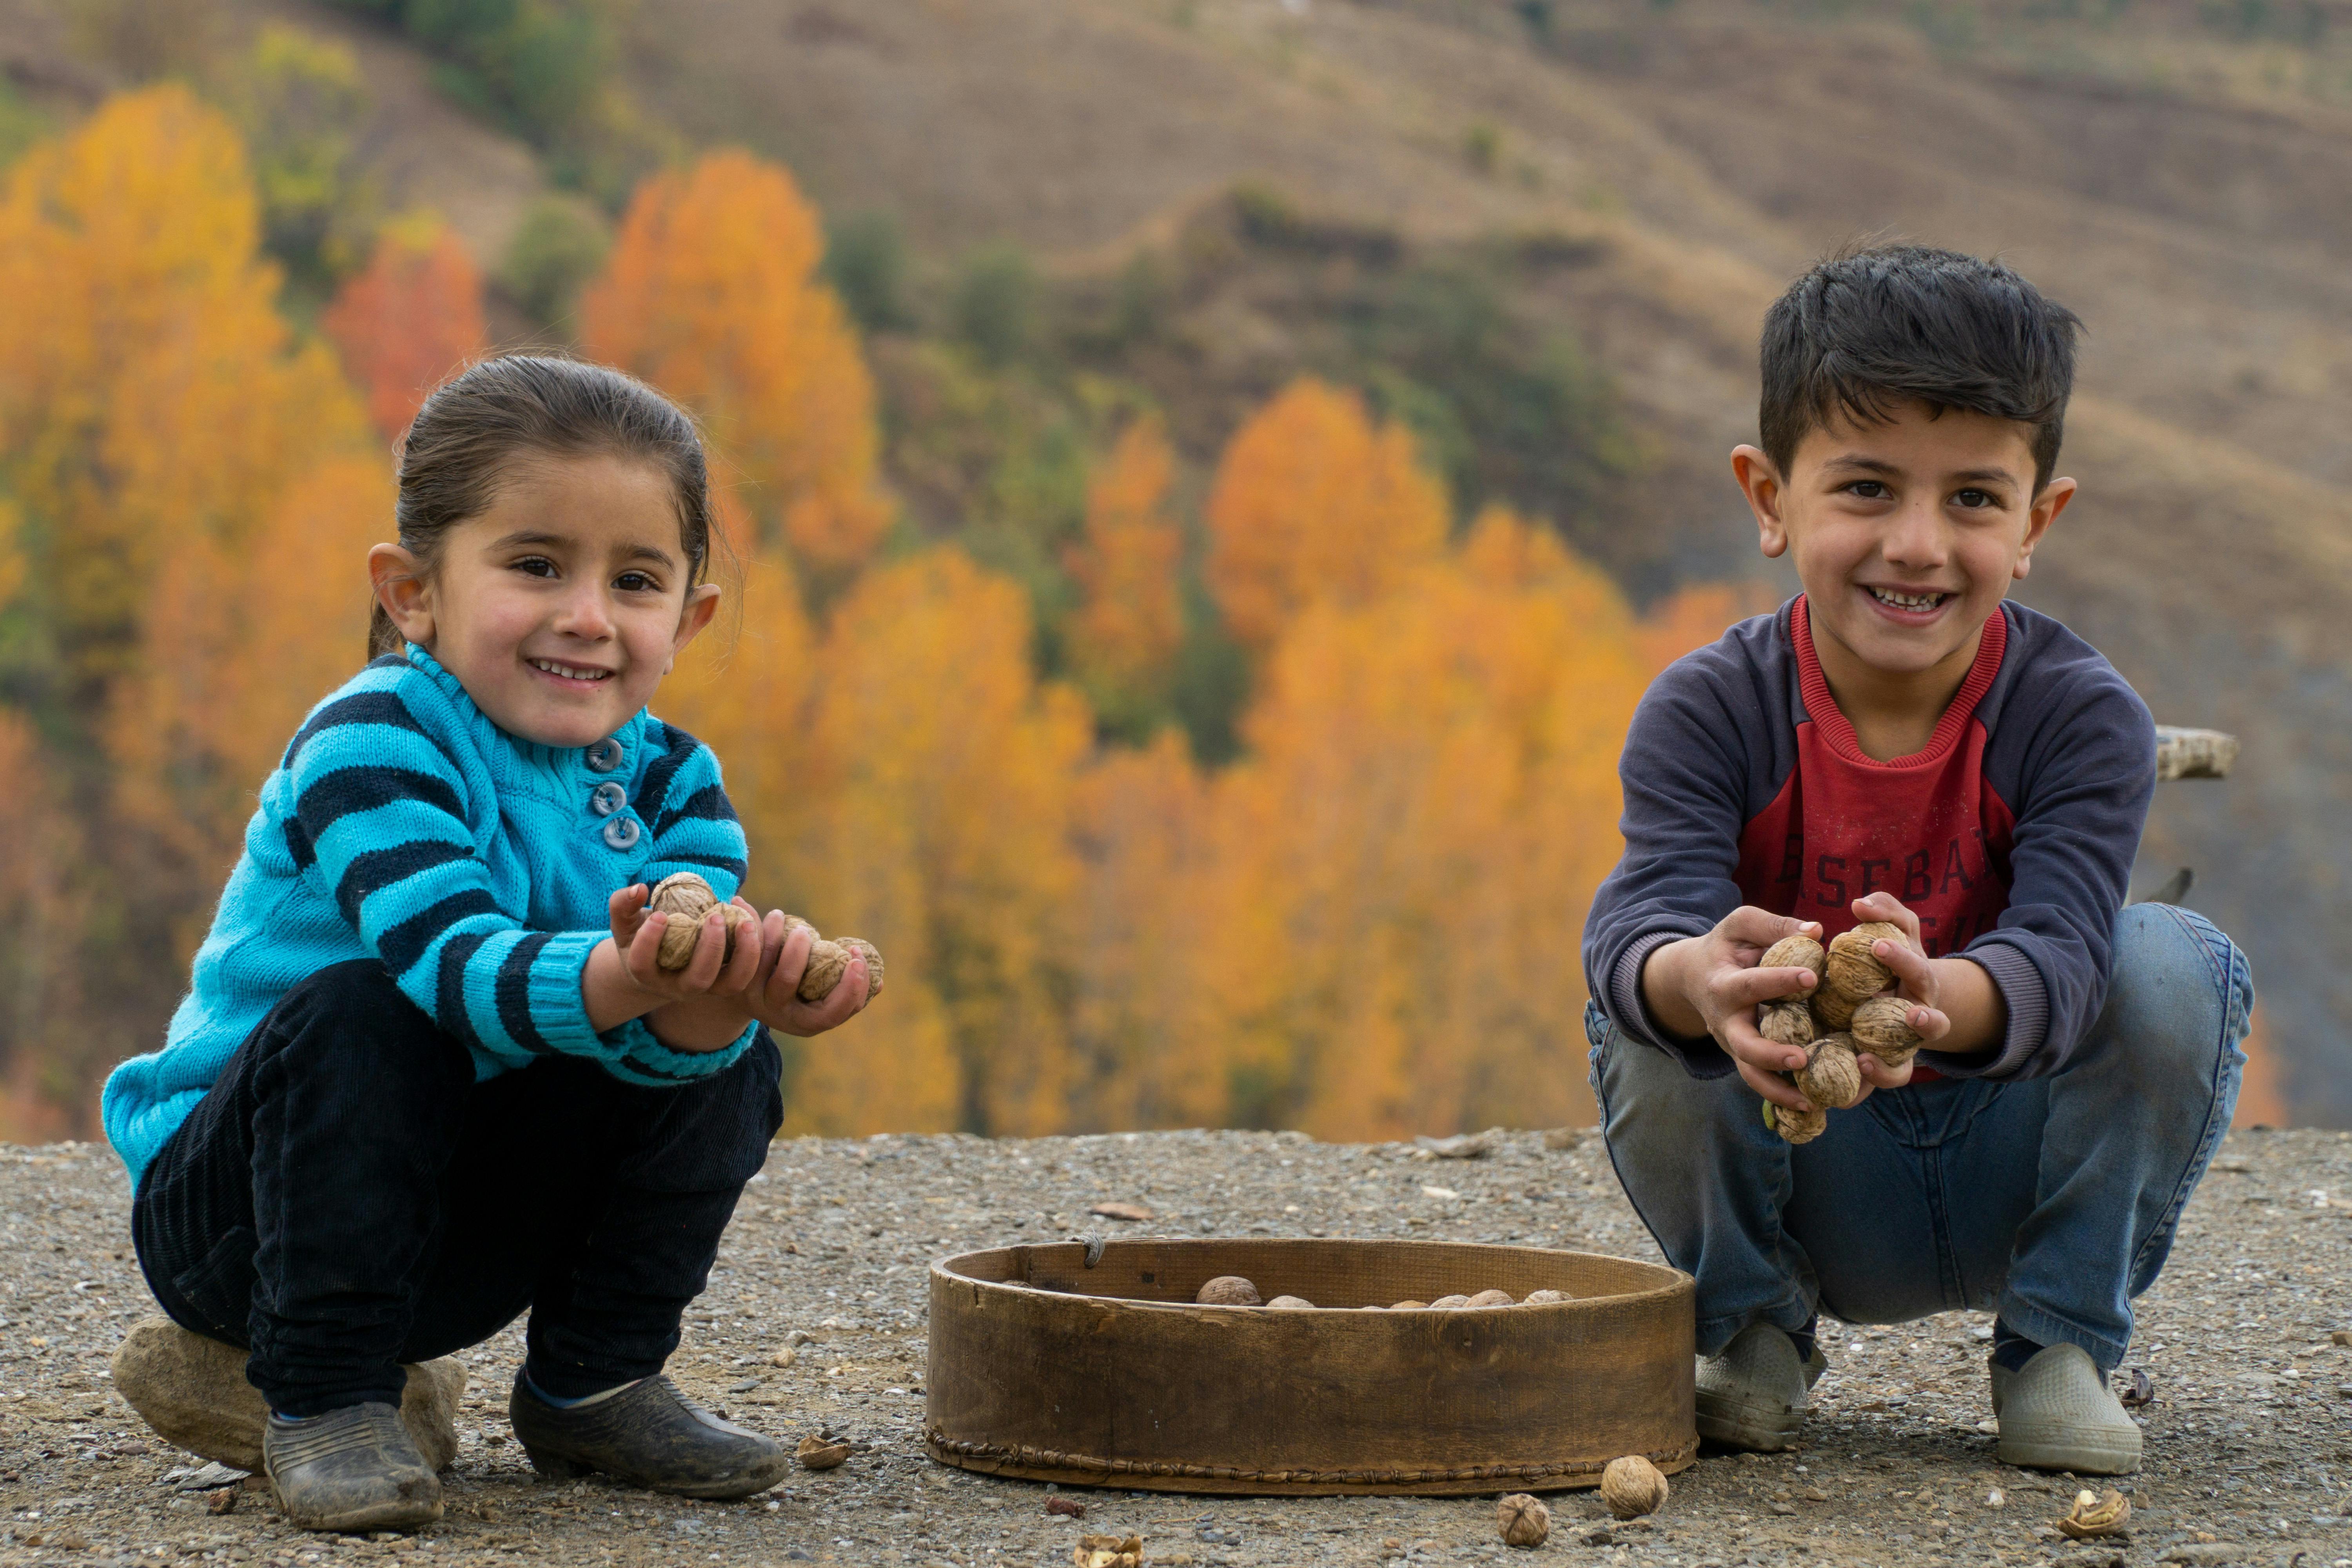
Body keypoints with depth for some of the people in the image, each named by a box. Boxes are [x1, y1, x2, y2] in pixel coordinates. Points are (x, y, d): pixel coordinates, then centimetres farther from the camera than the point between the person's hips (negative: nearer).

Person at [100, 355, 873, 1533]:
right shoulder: (372, 744, -22)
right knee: (355, 1014, -33)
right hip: (229, 1204, -5)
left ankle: (594, 1383, 2)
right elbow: (453, 957, -37)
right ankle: (324, 1400, -22)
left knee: (727, 1064, -10)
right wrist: (614, 983, -57)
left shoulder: (667, 782, -3)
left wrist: (718, 995, -46)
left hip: (467, 1234, 5)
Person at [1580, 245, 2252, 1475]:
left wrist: (1935, 998, -59)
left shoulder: (2081, 717, -18)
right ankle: (1752, 1331, 1)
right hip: (1811, 1188, 0)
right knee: (1649, 1000, -27)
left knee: (2176, 967, -25)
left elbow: (2059, 951, -34)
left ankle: (2059, 1346, -4)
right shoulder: (1706, 713, -16)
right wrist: (1705, 980, -59)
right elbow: (1640, 921, -32)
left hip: (2010, 1180, 0)